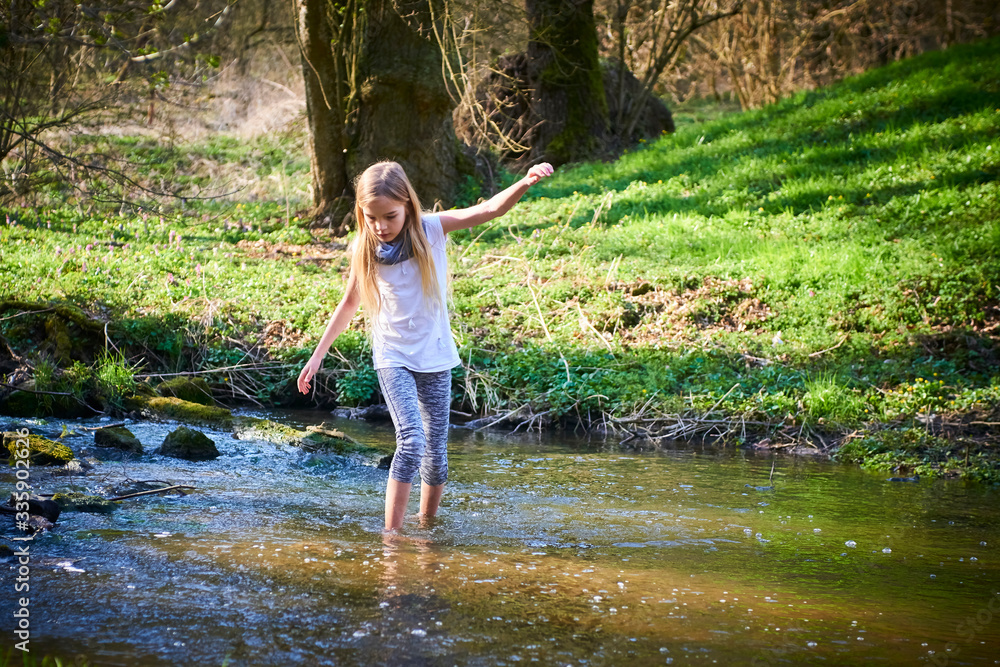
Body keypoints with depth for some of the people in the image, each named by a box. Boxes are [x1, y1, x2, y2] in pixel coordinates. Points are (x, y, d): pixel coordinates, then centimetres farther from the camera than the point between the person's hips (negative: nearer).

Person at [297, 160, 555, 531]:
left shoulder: (430, 229, -9)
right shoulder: (365, 250, -5)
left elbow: (489, 210, -21)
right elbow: (349, 304, 9)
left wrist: (525, 183, -39)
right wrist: (317, 356, 11)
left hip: (435, 357, 1)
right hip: (393, 358, -1)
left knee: (435, 450, 7)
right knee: (410, 441, -20)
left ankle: (427, 524, 26)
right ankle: (391, 535, -17)